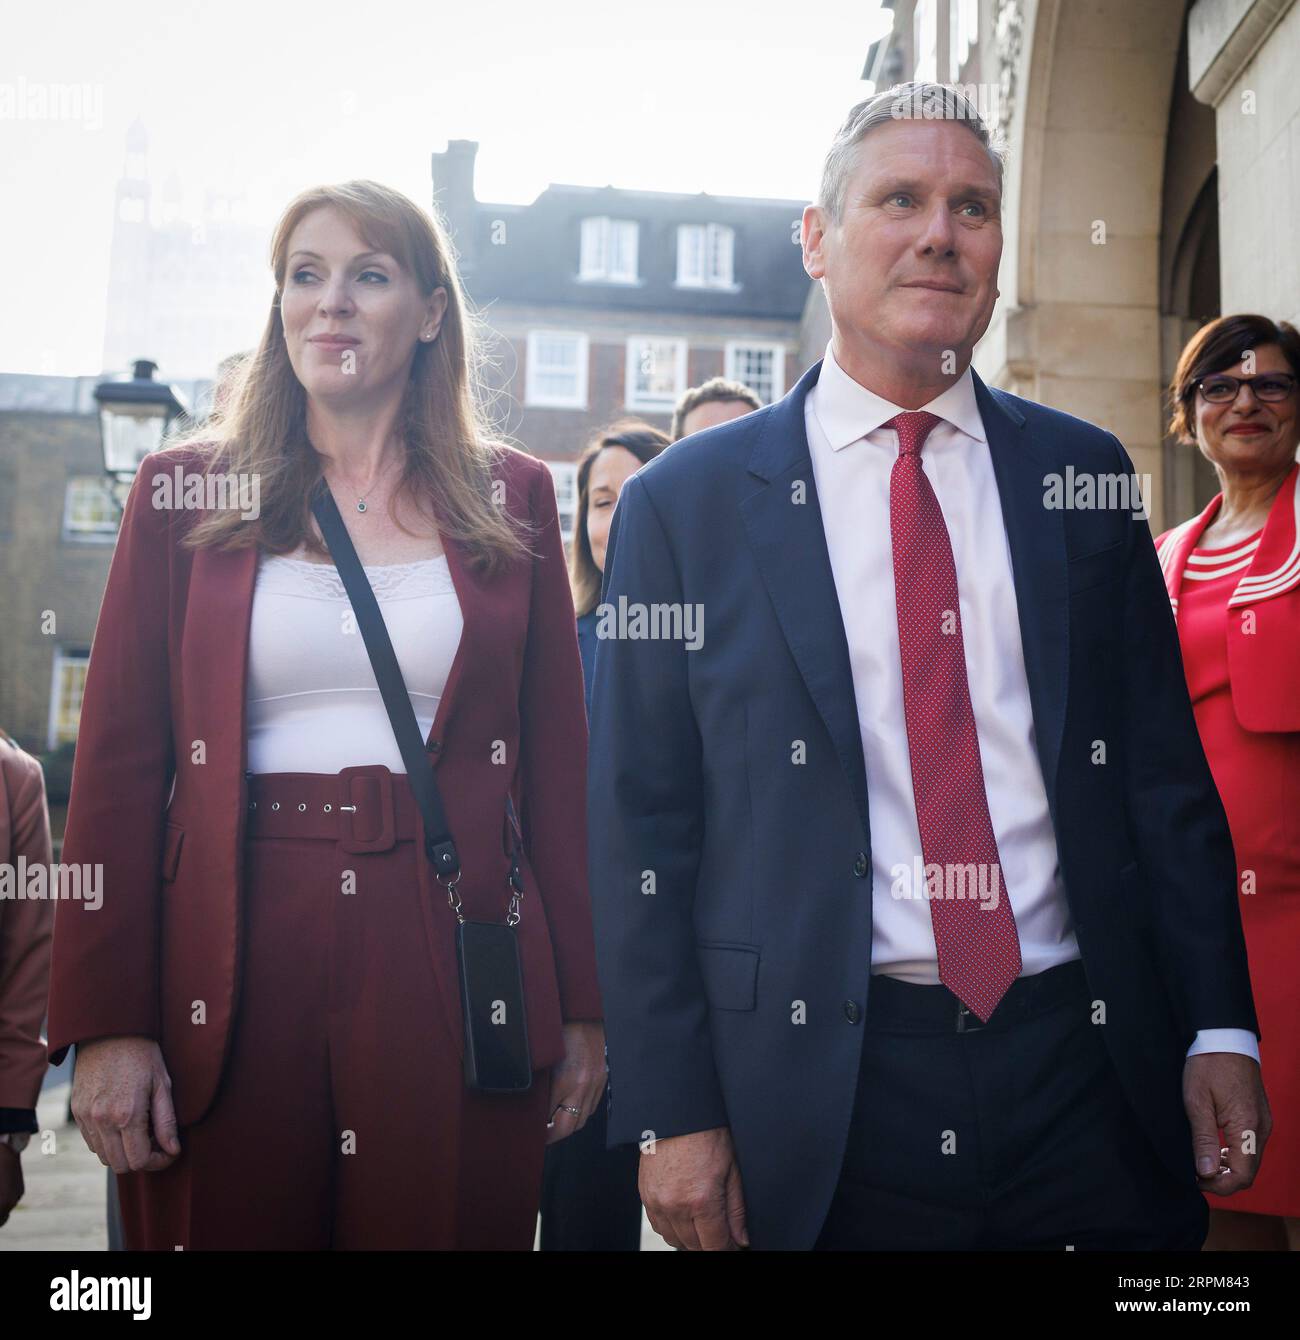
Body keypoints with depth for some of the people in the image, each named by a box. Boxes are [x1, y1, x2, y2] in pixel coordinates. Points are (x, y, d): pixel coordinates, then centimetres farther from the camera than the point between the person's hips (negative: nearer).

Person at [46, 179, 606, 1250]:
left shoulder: (510, 498, 7)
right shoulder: (185, 492, 5)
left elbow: (554, 760, 6)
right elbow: (119, 766, 2)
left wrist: (582, 1007, 3)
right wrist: (107, 1024, -5)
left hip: (452, 962, 1)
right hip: (231, 962, 0)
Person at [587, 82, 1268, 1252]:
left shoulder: (1084, 474, 6)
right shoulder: (683, 505, -1)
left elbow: (1167, 774, 8)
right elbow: (640, 832, -2)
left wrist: (1220, 1028, 2)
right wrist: (672, 1113, -6)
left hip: (1090, 1069, 2)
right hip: (826, 1098, -2)